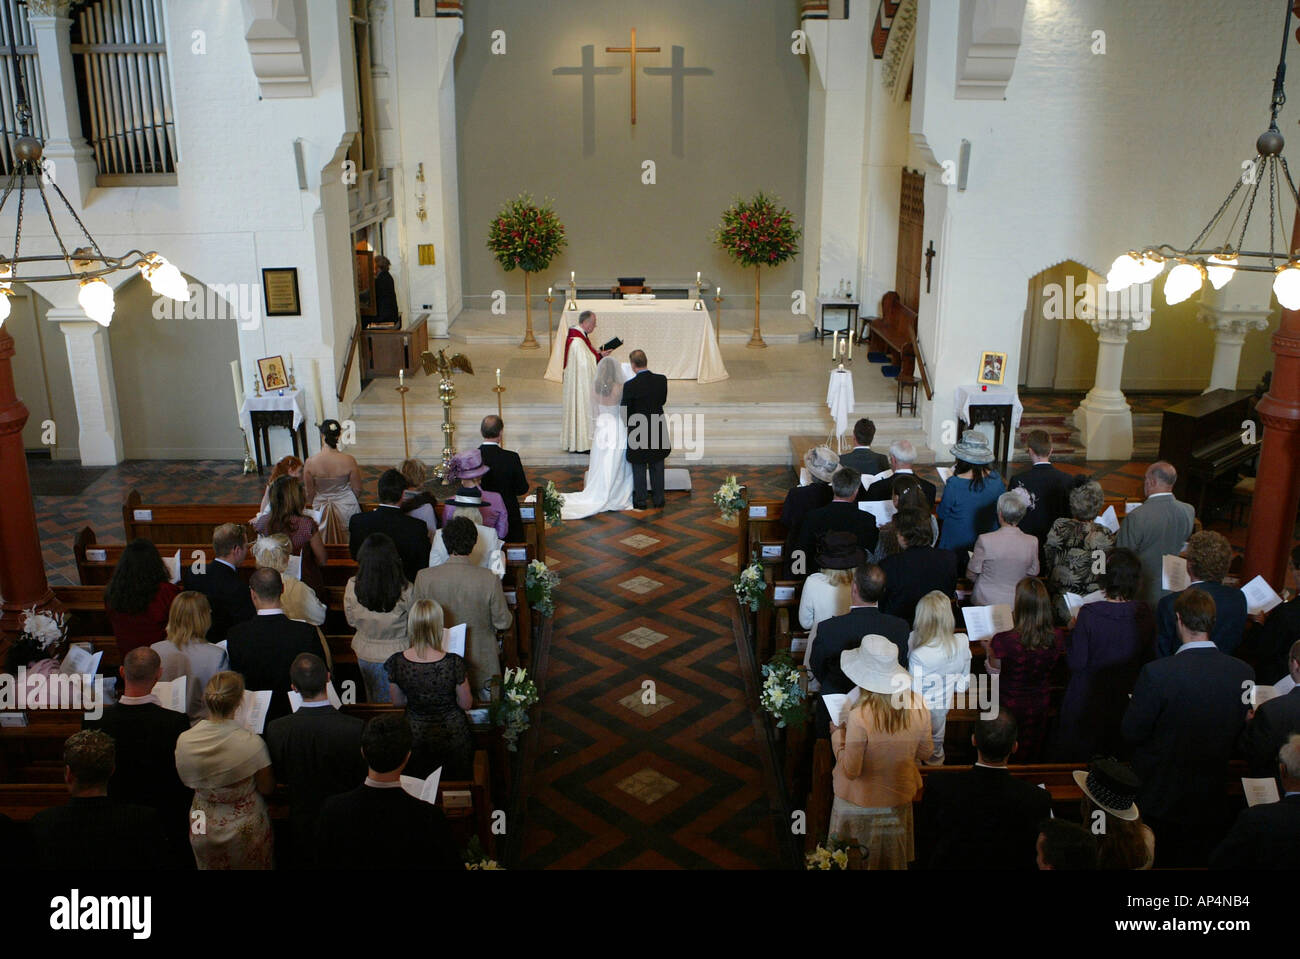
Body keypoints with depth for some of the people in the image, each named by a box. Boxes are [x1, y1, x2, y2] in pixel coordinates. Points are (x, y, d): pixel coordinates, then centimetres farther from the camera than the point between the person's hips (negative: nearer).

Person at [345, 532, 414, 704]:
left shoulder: (352, 587, -20)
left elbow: (352, 621, -3)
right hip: (398, 654, -2)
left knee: (372, 698, 25)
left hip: (365, 654, 2)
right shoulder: (406, 591, -26)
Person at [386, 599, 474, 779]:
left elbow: (398, 702, -2)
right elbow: (466, 704, -12)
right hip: (453, 736, -2)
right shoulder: (454, 663, -27)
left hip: (415, 736, 2)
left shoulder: (397, 662, -20)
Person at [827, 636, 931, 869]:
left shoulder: (860, 716, -31)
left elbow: (850, 770, -22)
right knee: (891, 857, 27)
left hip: (861, 804, -5)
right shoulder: (918, 706, -16)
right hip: (900, 798, 5)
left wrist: (837, 734, -10)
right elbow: (924, 752, -1)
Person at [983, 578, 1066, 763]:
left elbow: (995, 671, -12)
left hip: (1008, 706, -3)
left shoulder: (1003, 641, -31)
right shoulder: (1057, 637, -18)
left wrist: (989, 648, 6)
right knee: (1032, 757, 26)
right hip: (1039, 705, 4)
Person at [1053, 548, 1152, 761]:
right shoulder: (1144, 615, -12)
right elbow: (1145, 659, 1)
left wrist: (1074, 631, -5)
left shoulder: (1089, 615, -25)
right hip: (1124, 699, 4)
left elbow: (1076, 663, -18)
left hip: (1086, 701, -4)